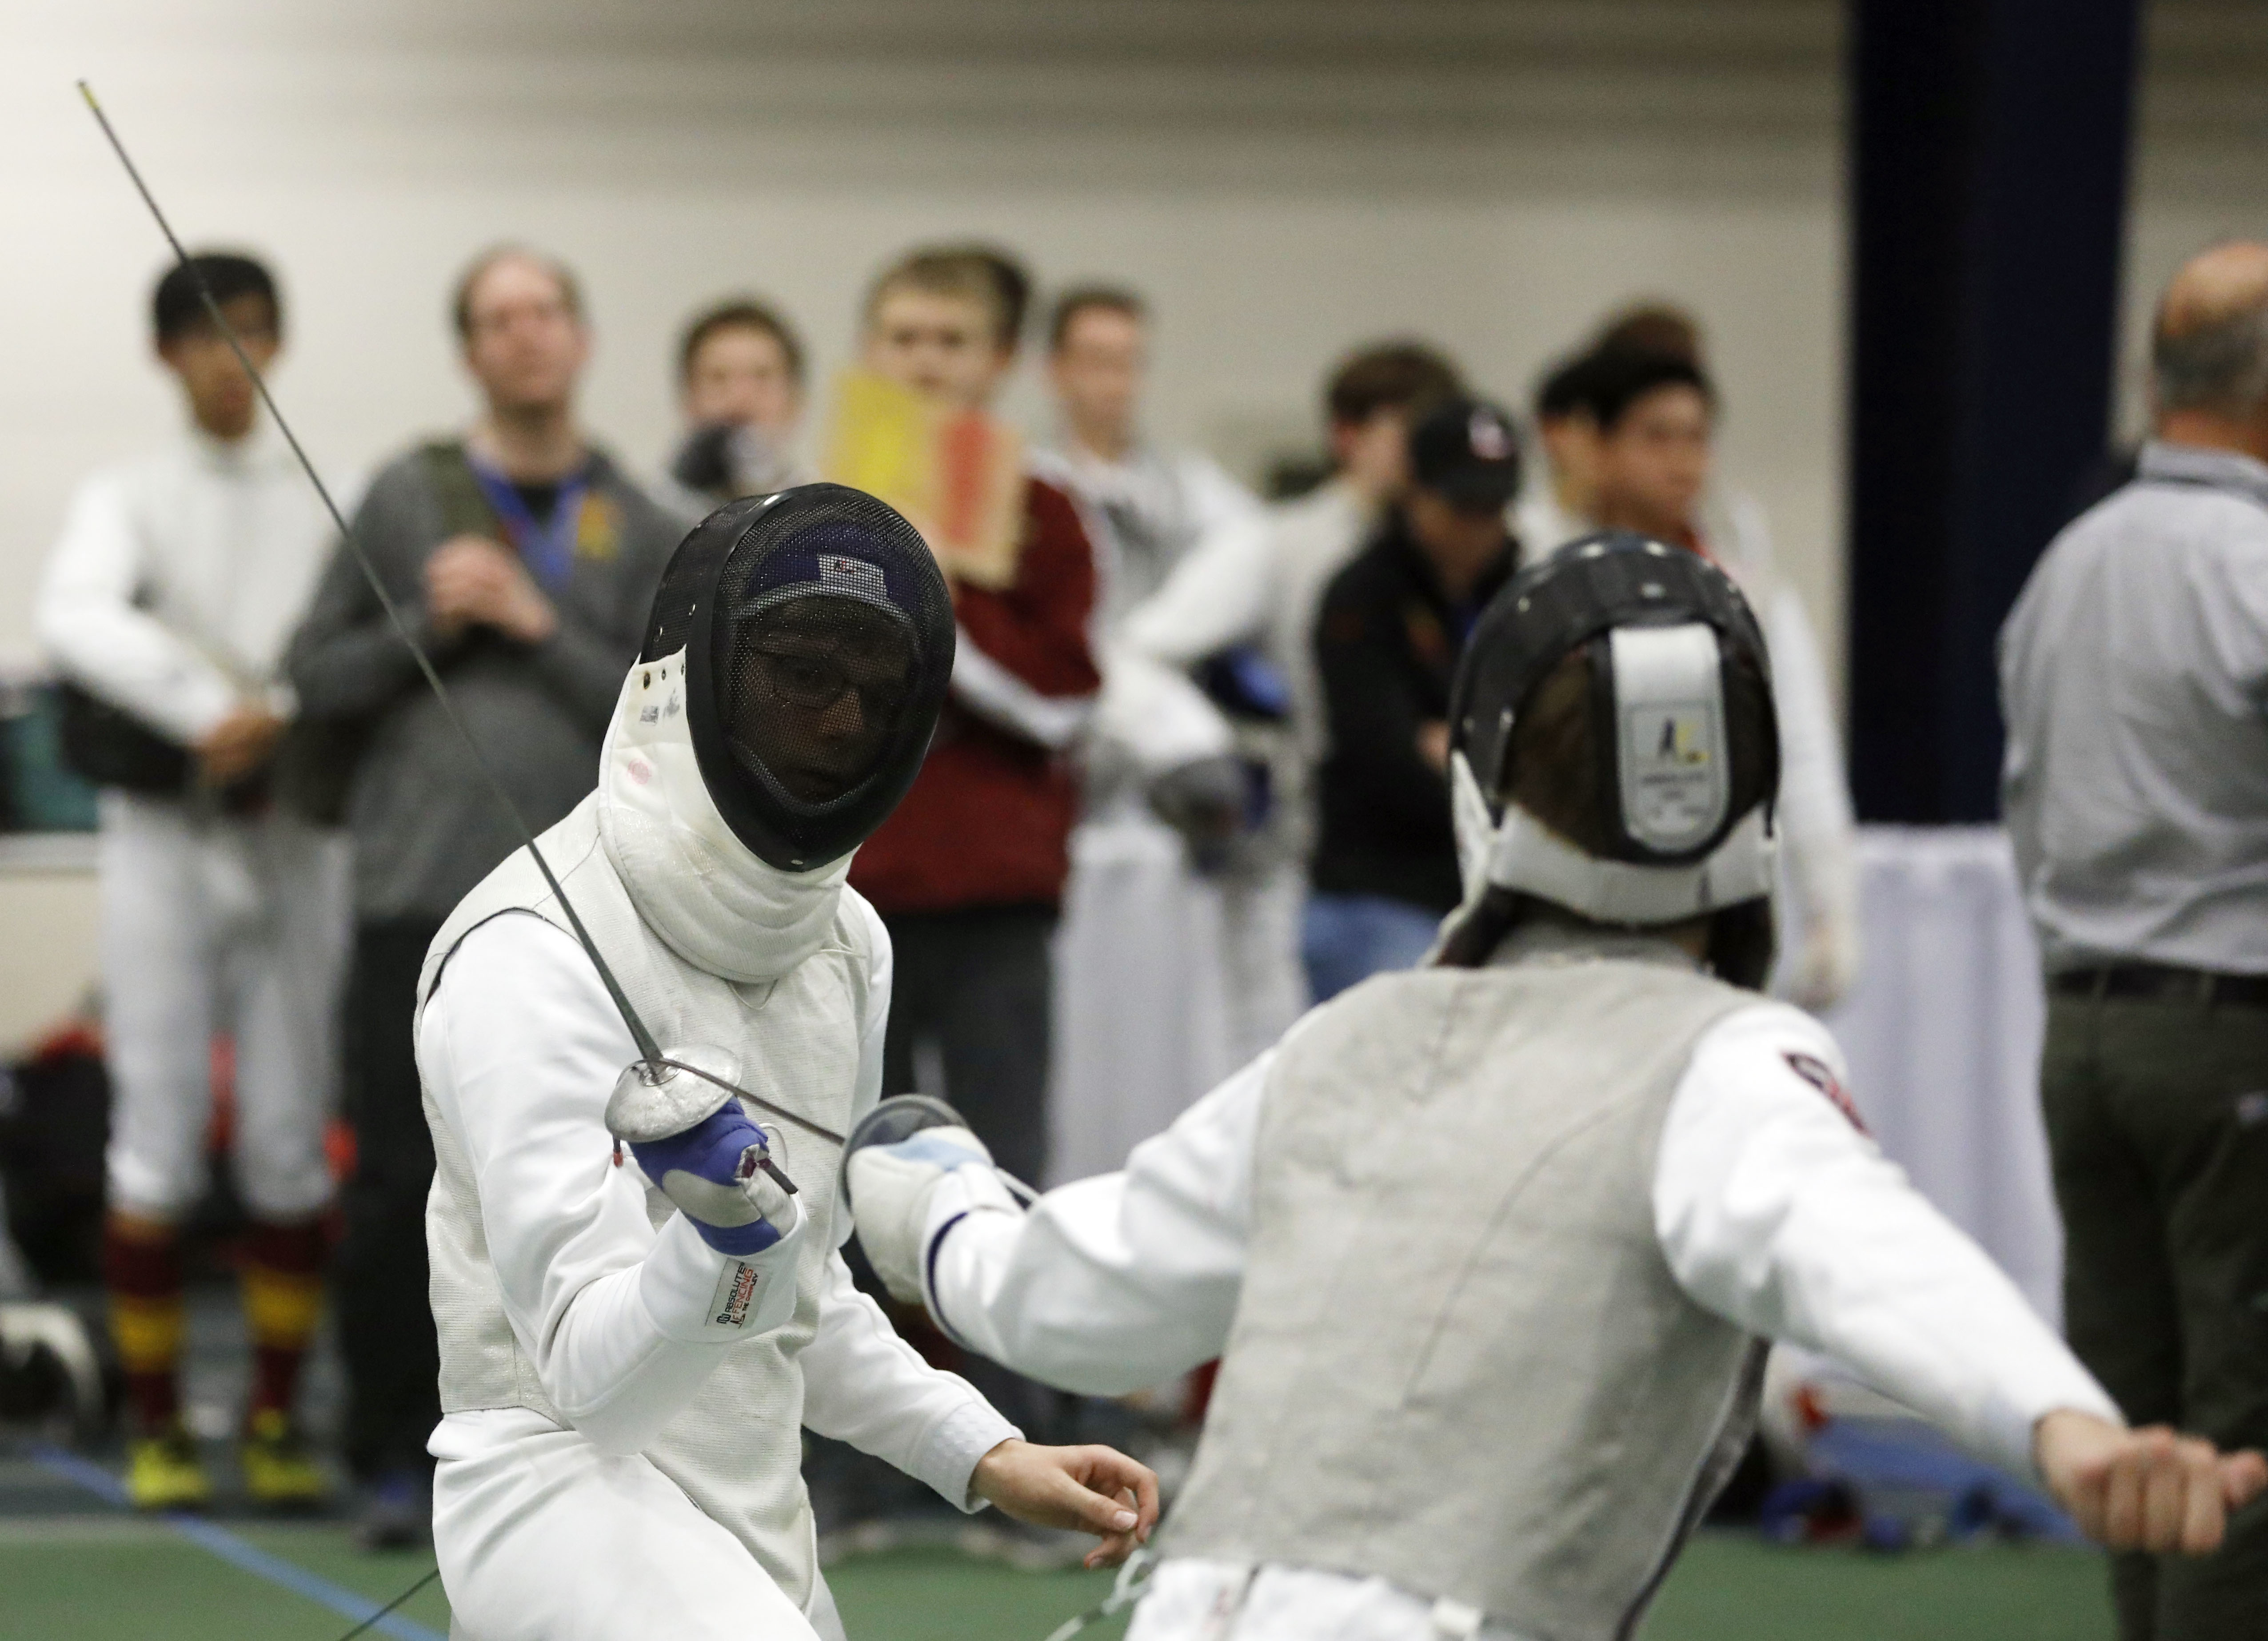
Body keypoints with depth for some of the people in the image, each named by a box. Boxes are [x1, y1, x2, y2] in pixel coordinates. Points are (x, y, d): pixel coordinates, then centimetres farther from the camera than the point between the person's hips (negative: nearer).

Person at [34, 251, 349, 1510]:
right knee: (158, 1143, -2)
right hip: (162, 838, -1)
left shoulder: (326, 506, 4)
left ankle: (277, 1420, 11)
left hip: (295, 839, 1)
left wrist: (279, 717, -23)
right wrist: (207, 712, -26)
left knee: (292, 1143, 1)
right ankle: (155, 1429, 6)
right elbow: (76, 618, -16)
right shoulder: (129, 499, 3)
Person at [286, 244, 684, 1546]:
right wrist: (429, 624, -8)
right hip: (421, 896, 0)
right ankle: (399, 1458, 9)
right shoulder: (405, 498, 7)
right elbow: (318, 678, 7)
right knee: (402, 1190, -2)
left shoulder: (639, 528, 8)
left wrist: (539, 625, -9)